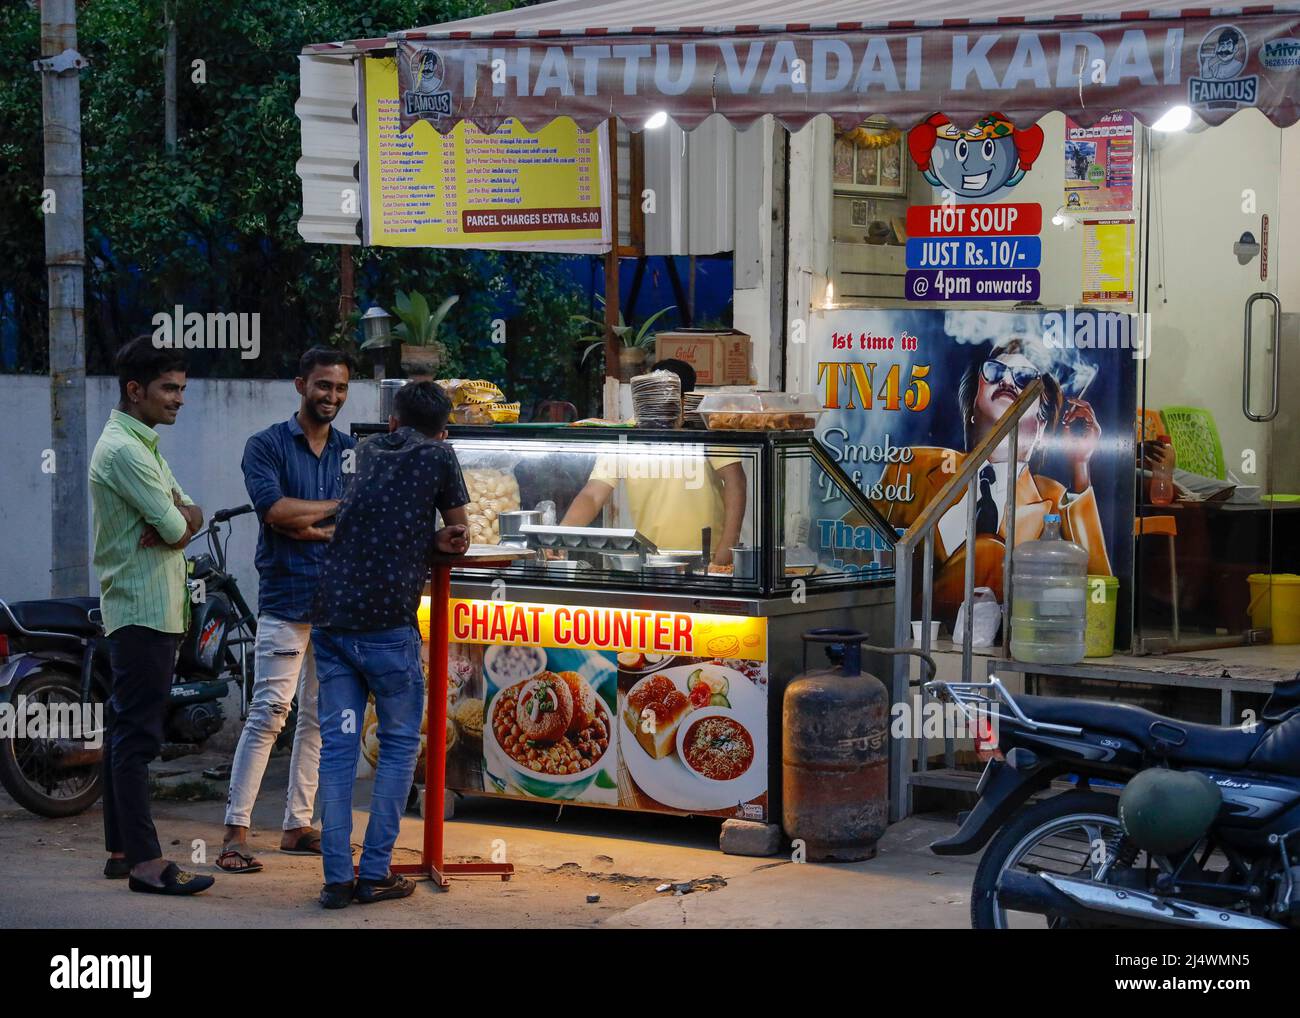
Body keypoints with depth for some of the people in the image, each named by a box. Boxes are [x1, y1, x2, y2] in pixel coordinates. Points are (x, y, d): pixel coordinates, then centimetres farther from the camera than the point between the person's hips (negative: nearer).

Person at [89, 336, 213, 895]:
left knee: (125, 732, 13)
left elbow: (189, 516, 13)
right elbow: (175, 527, -19)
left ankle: (121, 850, 18)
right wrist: (178, 522, 3)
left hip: (151, 611, 11)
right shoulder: (125, 450, -15)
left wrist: (177, 518, -9)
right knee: (138, 737, -11)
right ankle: (145, 861, -14)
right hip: (145, 611, -11)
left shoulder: (143, 445, 19)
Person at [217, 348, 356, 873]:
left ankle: (298, 825, 15)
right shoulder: (266, 446, 1)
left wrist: (316, 527, -14)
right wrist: (339, 508, -5)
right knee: (268, 713, -11)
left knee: (320, 718, 8)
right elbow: (276, 509, -14)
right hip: (286, 598, -5)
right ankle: (236, 833, -10)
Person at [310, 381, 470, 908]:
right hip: (387, 622, -4)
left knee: (337, 745, 5)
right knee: (399, 744, 8)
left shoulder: (368, 450, 19)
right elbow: (459, 531, 15)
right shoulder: (438, 456, 4)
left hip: (331, 618, 4)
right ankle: (374, 873, 4)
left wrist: (429, 538, 13)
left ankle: (337, 878, 1)